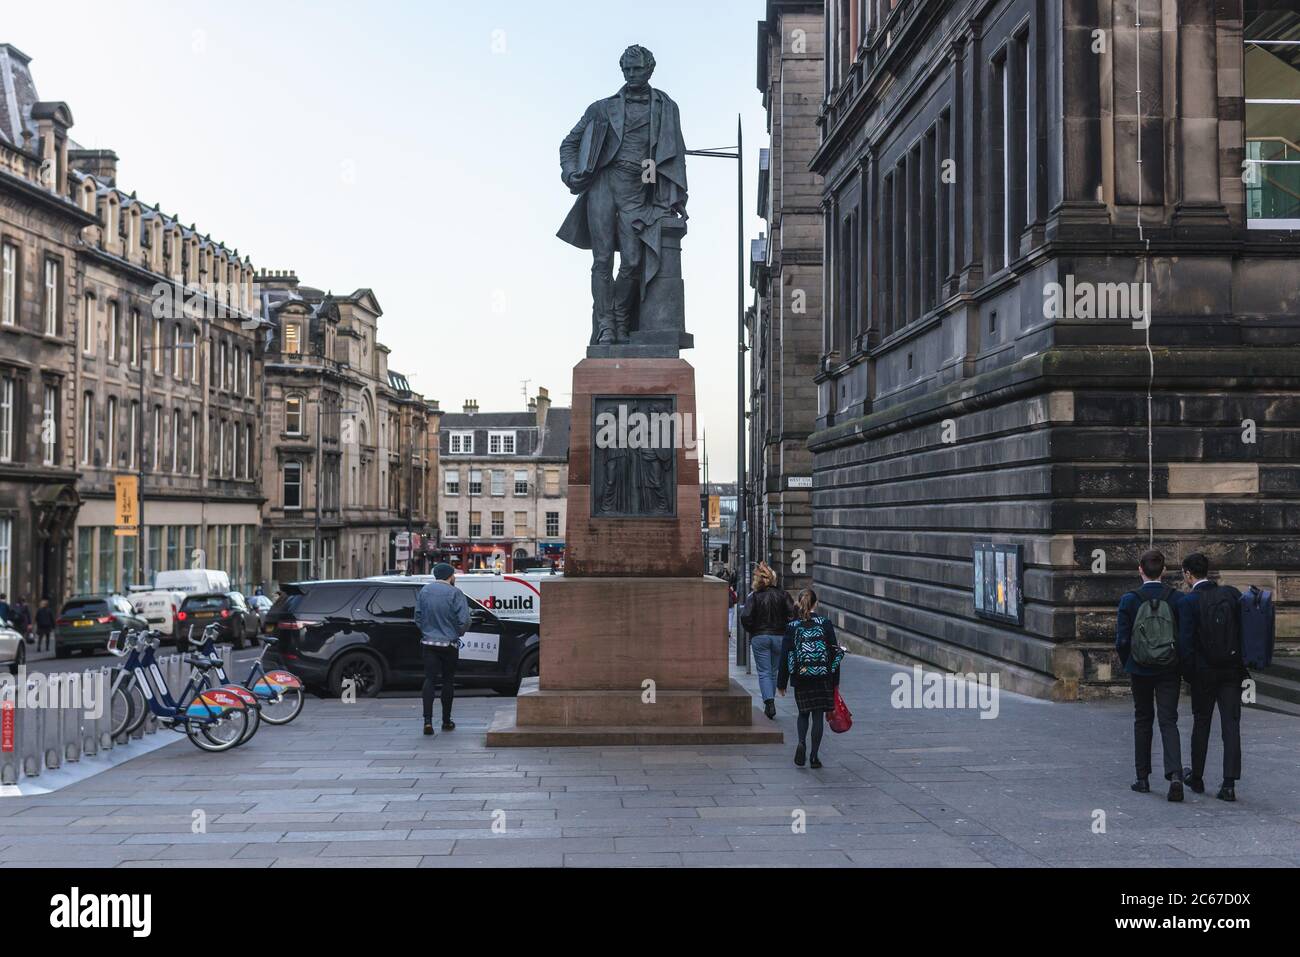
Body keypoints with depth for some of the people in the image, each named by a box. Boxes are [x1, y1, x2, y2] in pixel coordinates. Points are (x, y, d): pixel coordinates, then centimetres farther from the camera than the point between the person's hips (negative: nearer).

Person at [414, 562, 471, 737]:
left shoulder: (424, 591, 4)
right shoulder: (455, 593, -11)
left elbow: (418, 616, 9)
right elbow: (464, 620, -14)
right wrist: (458, 633, 6)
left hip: (429, 642, 3)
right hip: (449, 644, -3)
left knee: (429, 680, 2)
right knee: (448, 681, 9)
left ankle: (428, 720, -12)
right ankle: (446, 721, 17)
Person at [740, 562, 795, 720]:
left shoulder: (754, 596, -7)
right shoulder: (781, 594, 0)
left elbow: (745, 617, -15)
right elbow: (792, 614, -6)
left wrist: (751, 630, 3)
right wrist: (784, 629, 8)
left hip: (759, 637, -3)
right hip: (779, 636, 3)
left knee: (764, 672, 0)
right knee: (773, 671, 15)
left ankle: (769, 702, -17)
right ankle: (770, 703, 21)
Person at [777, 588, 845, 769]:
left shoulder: (792, 626, -2)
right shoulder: (825, 623, -2)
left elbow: (785, 655, -1)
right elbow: (834, 651, -1)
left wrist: (781, 683, 6)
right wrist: (835, 680, 6)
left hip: (800, 678, 0)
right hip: (823, 678, 0)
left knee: (803, 713, 17)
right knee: (818, 715, 6)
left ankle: (801, 743, -7)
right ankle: (814, 757, 6)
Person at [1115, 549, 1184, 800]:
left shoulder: (1129, 600, -8)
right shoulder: (1176, 599, -4)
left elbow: (1122, 640, -9)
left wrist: (1127, 665, 8)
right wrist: (1182, 666, 9)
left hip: (1140, 669, 0)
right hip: (1170, 671, 0)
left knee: (1143, 720, 14)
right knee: (1168, 721, 3)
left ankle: (1143, 778, 18)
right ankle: (1175, 774, -16)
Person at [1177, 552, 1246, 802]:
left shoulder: (1189, 601, -11)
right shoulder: (1231, 594, 1)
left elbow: (1185, 641, -14)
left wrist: (1188, 673, -3)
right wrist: (1244, 665, 10)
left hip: (1204, 671, -2)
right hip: (1232, 669, 3)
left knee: (1201, 723, 13)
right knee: (1231, 725, 2)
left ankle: (1196, 777, 25)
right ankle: (1229, 784, -4)